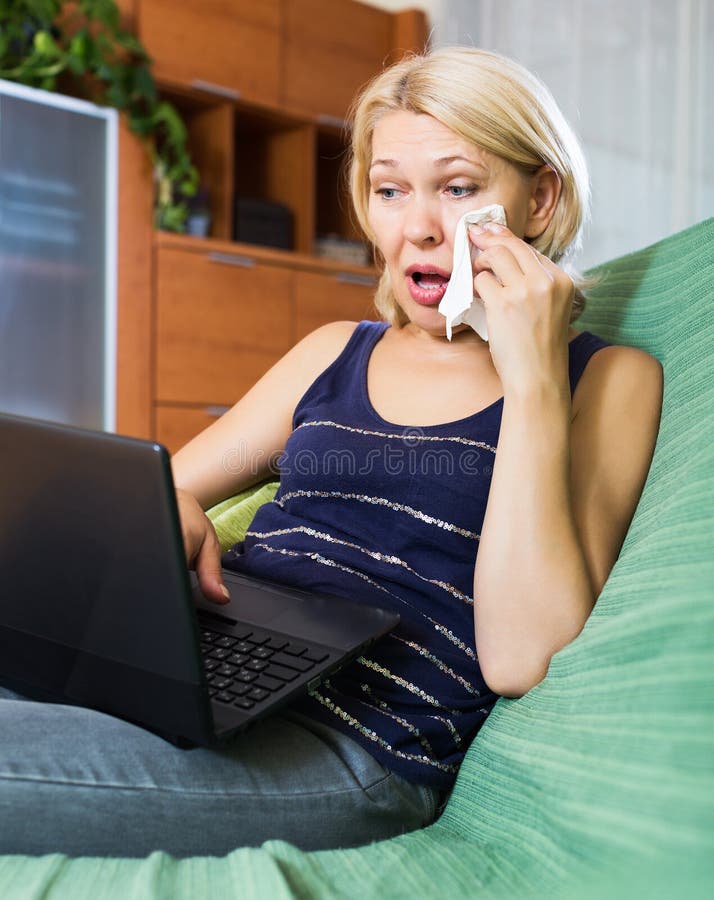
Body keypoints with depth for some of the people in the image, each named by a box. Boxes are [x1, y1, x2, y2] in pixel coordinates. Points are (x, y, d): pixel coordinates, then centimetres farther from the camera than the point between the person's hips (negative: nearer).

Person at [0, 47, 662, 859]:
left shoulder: (608, 379, 4)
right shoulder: (335, 351, 20)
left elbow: (520, 660, -10)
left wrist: (533, 378, -11)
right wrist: (162, 517, -5)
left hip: (357, 744, -5)